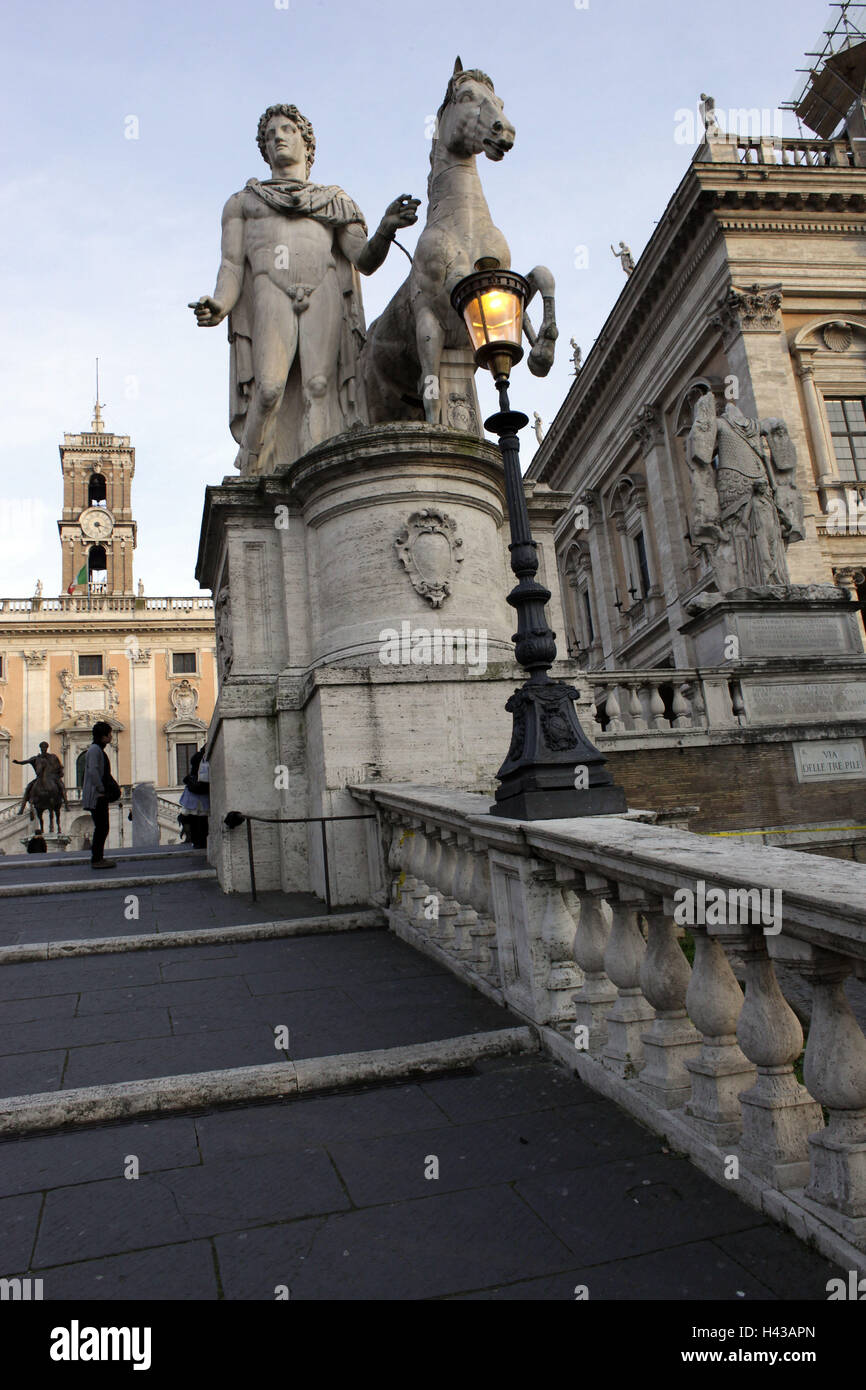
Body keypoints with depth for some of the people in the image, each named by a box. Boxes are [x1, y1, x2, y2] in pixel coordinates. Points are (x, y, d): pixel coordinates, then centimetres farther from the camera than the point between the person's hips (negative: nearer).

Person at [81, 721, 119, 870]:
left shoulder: (99, 750, 19)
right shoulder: (94, 749, -13)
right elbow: (93, 771, -24)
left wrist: (113, 788, 17)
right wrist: (101, 790, -20)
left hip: (101, 796, 10)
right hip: (96, 796, -10)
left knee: (102, 828, 12)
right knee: (101, 828, -8)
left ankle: (98, 857, 18)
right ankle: (96, 859, -4)